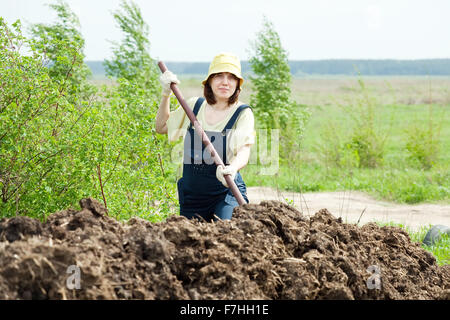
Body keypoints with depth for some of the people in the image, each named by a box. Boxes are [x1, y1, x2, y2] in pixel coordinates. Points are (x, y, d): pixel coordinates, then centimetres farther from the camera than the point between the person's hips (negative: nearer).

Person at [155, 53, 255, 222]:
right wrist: (166, 94, 7)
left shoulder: (243, 113, -6)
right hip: (190, 194, 4)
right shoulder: (194, 105, 7)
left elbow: (244, 152, -20)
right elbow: (161, 127, 18)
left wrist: (231, 169, -42)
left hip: (226, 193, -4)